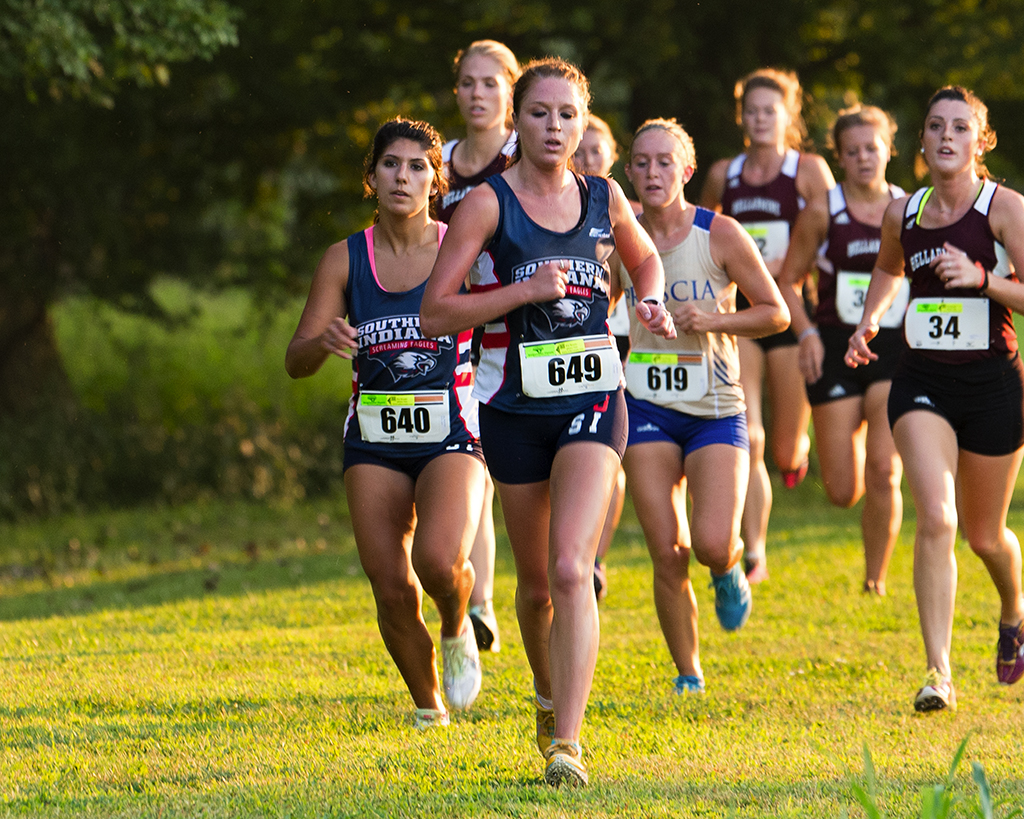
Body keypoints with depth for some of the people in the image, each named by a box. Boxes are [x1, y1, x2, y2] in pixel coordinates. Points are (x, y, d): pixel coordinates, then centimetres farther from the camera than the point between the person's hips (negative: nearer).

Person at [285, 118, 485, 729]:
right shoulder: (346, 259, 2)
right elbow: (296, 362, -1)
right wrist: (323, 343, -24)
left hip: (451, 437, -2)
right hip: (375, 442, 2)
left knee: (440, 561, -26)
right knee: (392, 589, -3)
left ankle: (458, 631, 9)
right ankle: (428, 706, 22)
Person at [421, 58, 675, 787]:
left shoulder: (604, 199, 4)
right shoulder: (488, 204, -5)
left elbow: (645, 257, 26)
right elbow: (435, 314, -10)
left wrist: (652, 302, 5)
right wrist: (527, 289, -19)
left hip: (593, 403, 0)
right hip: (515, 410, 0)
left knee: (570, 569, -18)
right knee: (537, 584, 12)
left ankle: (567, 743, -21)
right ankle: (548, 694, 42)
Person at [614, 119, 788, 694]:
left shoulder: (721, 234, -7)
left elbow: (776, 313, -2)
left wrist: (713, 319, -16)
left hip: (718, 411, -2)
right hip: (648, 409, 2)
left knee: (713, 543, -19)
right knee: (668, 555, -6)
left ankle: (731, 570, 20)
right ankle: (688, 673, 12)